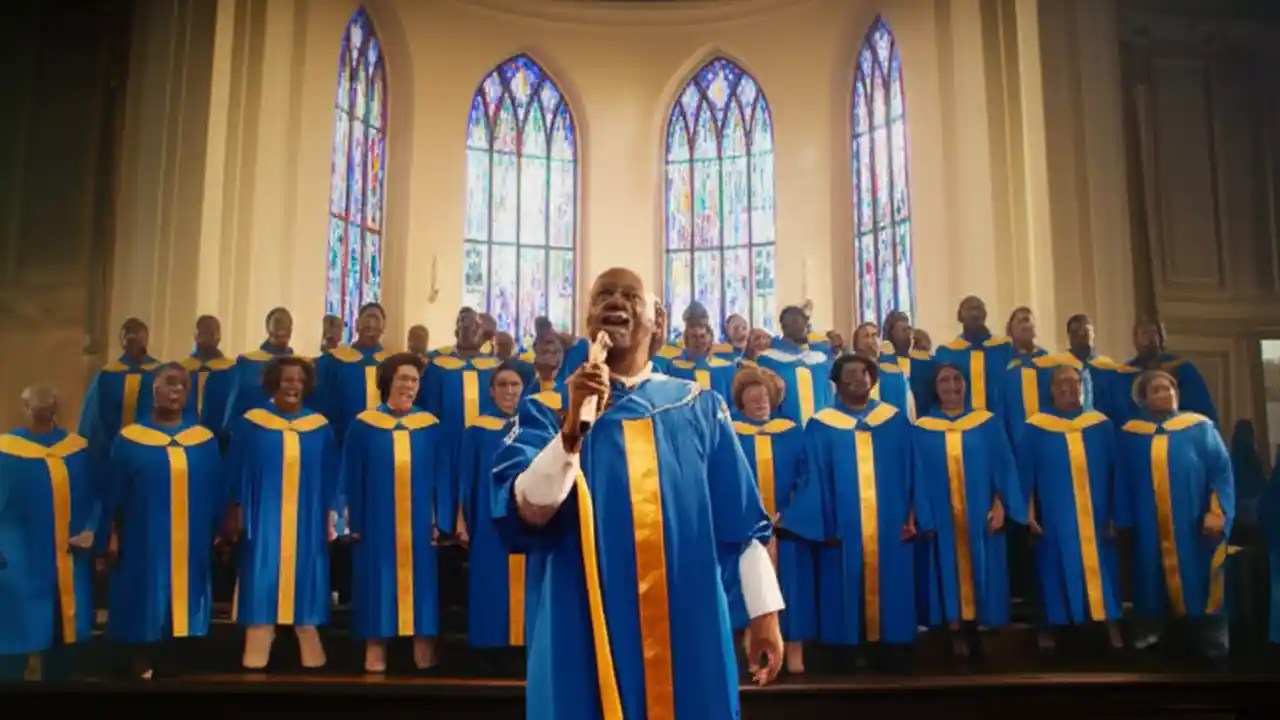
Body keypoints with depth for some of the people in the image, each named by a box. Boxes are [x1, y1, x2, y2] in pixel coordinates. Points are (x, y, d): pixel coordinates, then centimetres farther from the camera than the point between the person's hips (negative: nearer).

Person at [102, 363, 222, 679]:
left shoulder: (205, 440, 5)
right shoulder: (129, 439, 1)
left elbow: (215, 494, 7)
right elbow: (113, 494, 2)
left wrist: (215, 535, 4)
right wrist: (112, 537, -3)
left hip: (190, 546, 2)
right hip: (142, 544, -1)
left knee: (180, 605, 7)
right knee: (144, 608, 4)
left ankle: (170, 665, 20)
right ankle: (143, 665, 18)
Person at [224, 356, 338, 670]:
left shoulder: (320, 427, 6)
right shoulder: (251, 424, 2)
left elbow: (330, 478, 7)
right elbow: (236, 474, 4)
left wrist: (332, 515, 0)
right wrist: (235, 514, -1)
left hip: (307, 522, 1)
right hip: (263, 520, -1)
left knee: (305, 582, 3)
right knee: (262, 582, -2)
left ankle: (310, 651, 10)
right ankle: (256, 658, 4)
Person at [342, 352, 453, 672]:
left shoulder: (430, 426, 5)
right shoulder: (363, 425, 3)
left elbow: (441, 477, 4)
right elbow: (352, 479, 3)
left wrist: (441, 522, -4)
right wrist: (354, 524, -4)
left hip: (419, 524, 1)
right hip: (377, 523, -1)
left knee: (420, 584, 3)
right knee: (378, 585, 1)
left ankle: (424, 654, 7)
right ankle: (375, 652, 6)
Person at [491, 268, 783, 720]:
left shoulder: (700, 408, 9)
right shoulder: (549, 411, 4)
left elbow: (741, 520, 8)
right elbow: (526, 515, -10)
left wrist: (764, 612, 3)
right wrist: (573, 427, -21)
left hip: (688, 628, 2)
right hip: (588, 632, -1)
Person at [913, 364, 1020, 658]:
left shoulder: (987, 423, 4)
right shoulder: (922, 430, 3)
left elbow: (1004, 467, 1)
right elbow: (919, 477, 2)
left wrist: (1000, 505, -9)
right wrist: (921, 517, -7)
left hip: (981, 517, 0)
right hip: (942, 520, 0)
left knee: (981, 573, 4)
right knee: (950, 571, 2)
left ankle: (978, 622, 14)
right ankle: (957, 631, 9)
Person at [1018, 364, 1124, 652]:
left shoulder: (1102, 425, 5)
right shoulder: (1035, 428, 0)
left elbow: (1114, 473, 6)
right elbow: (1025, 473, 0)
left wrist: (1114, 514, 1)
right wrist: (1028, 513, -7)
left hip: (1095, 518, 2)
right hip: (1054, 518, -2)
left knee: (1101, 572, 4)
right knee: (1058, 574, 3)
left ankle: (1114, 631, 9)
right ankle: (1049, 630, 14)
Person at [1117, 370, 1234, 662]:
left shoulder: (1200, 427, 3)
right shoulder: (1131, 434, 9)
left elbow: (1221, 471, -2)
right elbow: (1122, 480, 12)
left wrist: (1216, 512, -12)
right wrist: (1121, 520, 5)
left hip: (1194, 526, -1)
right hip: (1150, 529, 2)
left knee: (1198, 582, 2)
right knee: (1155, 583, 6)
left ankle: (1211, 646, 12)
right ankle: (1151, 635, 16)